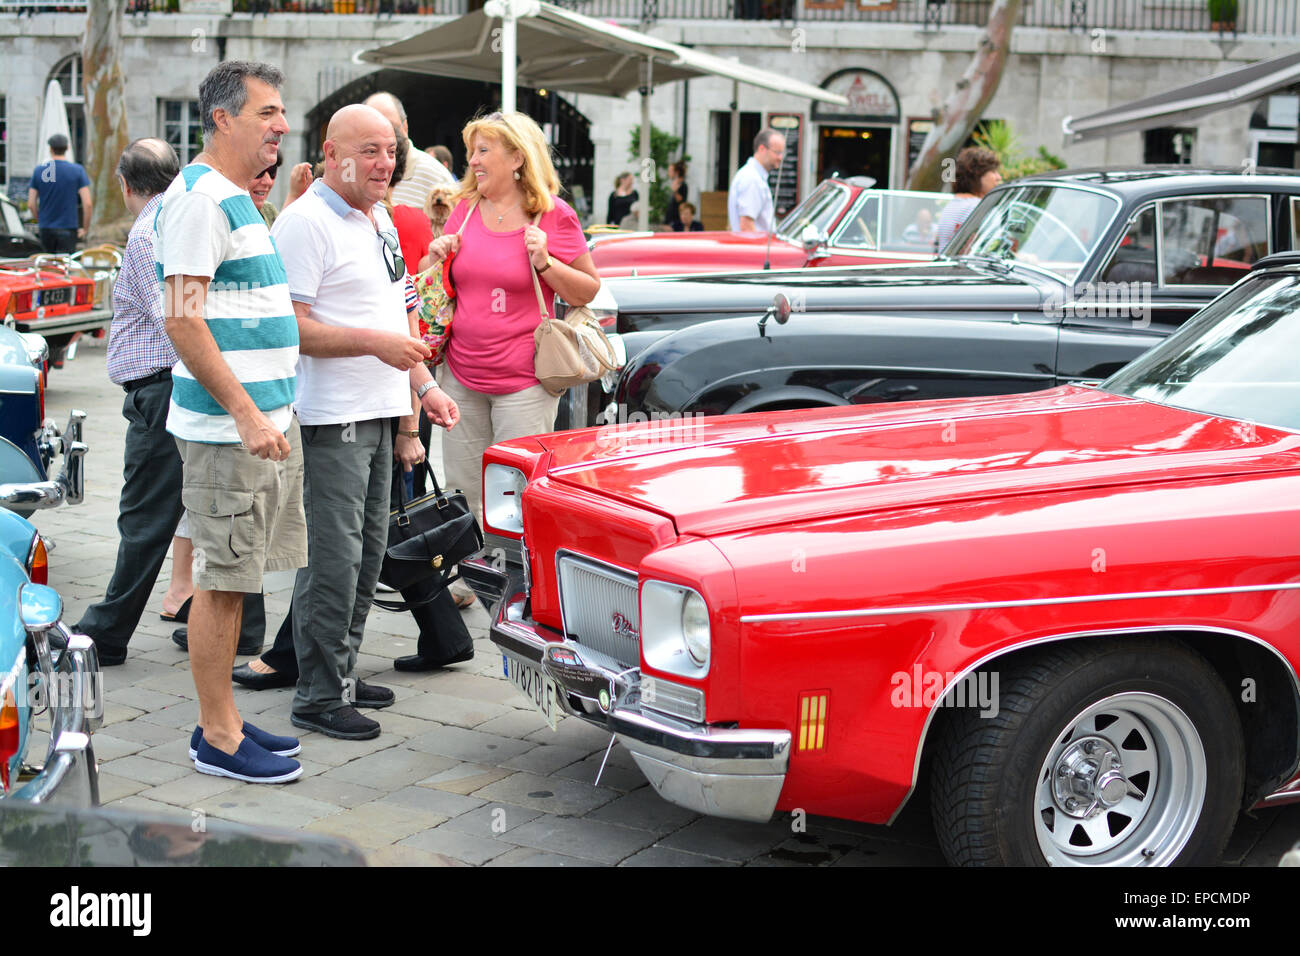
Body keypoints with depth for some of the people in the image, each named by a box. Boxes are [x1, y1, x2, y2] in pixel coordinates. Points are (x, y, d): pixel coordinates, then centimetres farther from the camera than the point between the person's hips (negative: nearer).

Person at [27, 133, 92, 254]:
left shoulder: (38, 171, 1)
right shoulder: (77, 170, -6)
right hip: (67, 229, -3)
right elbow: (88, 204, -11)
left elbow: (31, 204, 1)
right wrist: (85, 228, 1)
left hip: (46, 229, 3)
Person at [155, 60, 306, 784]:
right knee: (223, 580, -3)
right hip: (228, 427, -10)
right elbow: (183, 321, -20)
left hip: (267, 421, 10)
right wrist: (247, 414, -22)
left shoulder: (239, 201, 18)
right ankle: (218, 738, 5)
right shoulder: (199, 197, -13)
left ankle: (227, 718, 23)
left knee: (234, 578, 14)